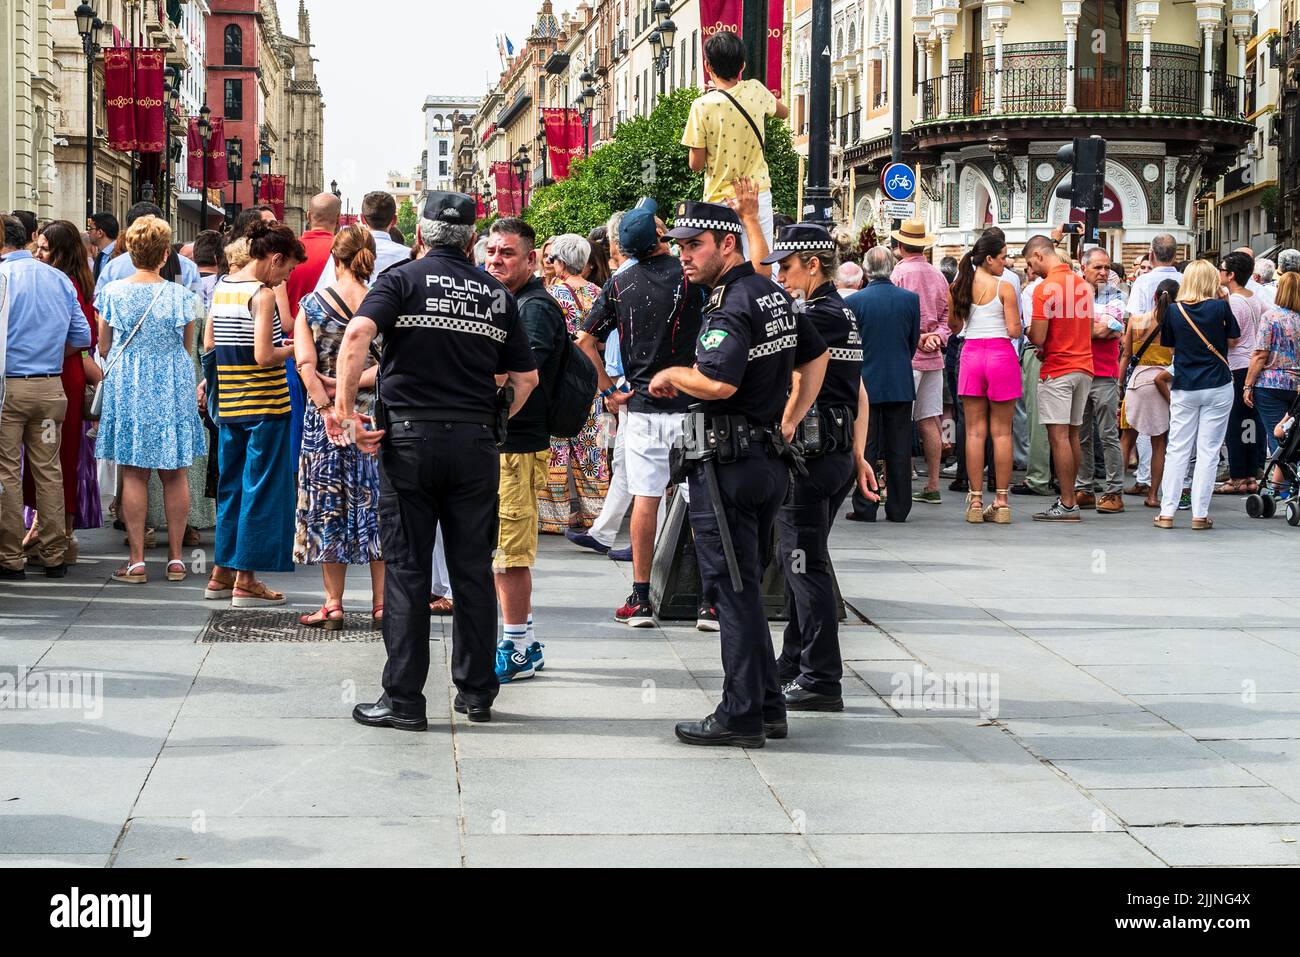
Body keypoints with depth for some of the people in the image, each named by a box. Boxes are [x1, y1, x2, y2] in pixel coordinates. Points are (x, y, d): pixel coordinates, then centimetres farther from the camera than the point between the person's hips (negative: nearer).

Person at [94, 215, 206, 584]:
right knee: (174, 474, 7)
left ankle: (136, 560, 2)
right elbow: (187, 348, 5)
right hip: (173, 388, 0)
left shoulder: (111, 293, -5)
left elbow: (104, 348, 5)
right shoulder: (180, 295, -6)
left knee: (133, 474, 3)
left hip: (127, 388, 0)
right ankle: (175, 557, 11)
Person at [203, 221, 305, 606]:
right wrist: (292, 350, -2)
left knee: (231, 486, 16)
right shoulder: (262, 293, -13)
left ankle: (221, 573, 22)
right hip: (264, 405, -8)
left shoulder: (222, 287, 10)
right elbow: (264, 356, -20)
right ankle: (245, 581, 1)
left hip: (229, 404, 8)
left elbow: (208, 343, 15)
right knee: (261, 489, -1)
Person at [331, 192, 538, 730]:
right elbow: (527, 376, 12)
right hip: (476, 443, 3)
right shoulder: (497, 294, 10)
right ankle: (476, 691, 18)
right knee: (473, 570, 11)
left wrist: (345, 407, -13)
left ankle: (404, 700, 4)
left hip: (410, 438, -2)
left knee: (407, 570, 3)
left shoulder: (403, 279, 0)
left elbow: (358, 333, -18)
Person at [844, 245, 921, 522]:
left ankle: (864, 507, 2)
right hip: (901, 383, 2)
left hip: (865, 383, -2)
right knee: (899, 449, 7)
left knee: (864, 447, 4)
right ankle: (898, 508, 9)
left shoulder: (853, 301, -9)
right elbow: (914, 341, 7)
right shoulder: (911, 299, -2)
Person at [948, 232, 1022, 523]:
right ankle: (1001, 501, 3)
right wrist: (1016, 323, 12)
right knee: (1001, 432, 3)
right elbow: (1014, 331, -9)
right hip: (1001, 354, -3)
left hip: (971, 354, 3)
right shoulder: (1004, 288, -7)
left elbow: (954, 327, 10)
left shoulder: (960, 286, 4)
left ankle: (975, 501, 2)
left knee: (975, 431, 5)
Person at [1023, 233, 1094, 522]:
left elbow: (1038, 337, -16)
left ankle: (1067, 505, -7)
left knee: (1058, 436, -6)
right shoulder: (1083, 284, 11)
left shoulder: (1045, 288, -14)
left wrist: (1028, 331, 6)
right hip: (1084, 367, 8)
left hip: (1057, 371, -8)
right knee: (1073, 435, 12)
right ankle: (1069, 498, 15)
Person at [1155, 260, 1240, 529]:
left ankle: (1167, 512, 5)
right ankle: (1200, 514, 2)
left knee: (1177, 450, 7)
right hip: (1217, 387, -2)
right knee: (1208, 451, 2)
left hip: (1184, 388, 2)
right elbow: (1232, 341, 4)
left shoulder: (1174, 311, -2)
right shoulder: (1220, 307, -8)